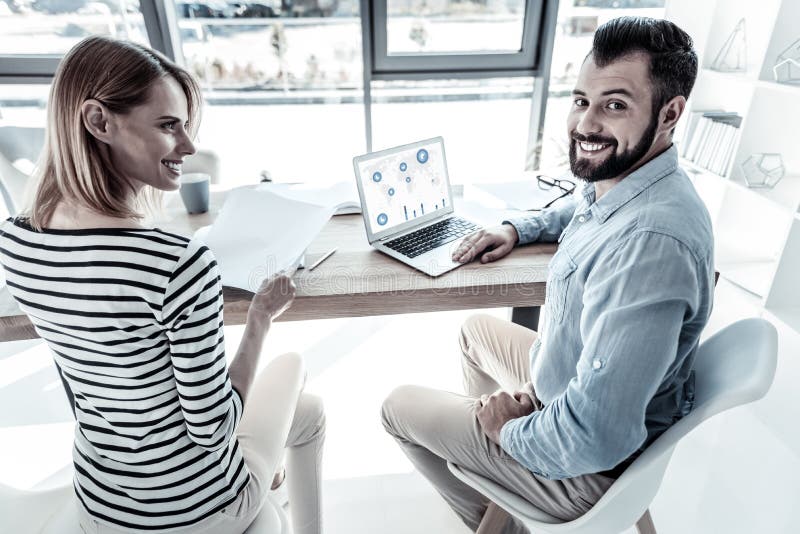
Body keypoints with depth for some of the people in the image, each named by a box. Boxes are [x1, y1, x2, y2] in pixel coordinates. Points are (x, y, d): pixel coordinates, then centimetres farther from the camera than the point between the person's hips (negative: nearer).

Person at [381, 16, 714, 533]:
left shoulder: (648, 242, -39)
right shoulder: (620, 177, -7)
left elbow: (593, 438, -40)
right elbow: (578, 209, 19)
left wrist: (510, 430, -20)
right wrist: (516, 228, 3)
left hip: (588, 466, -8)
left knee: (398, 407, 6)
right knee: (476, 329, 27)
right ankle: (478, 424, 51)